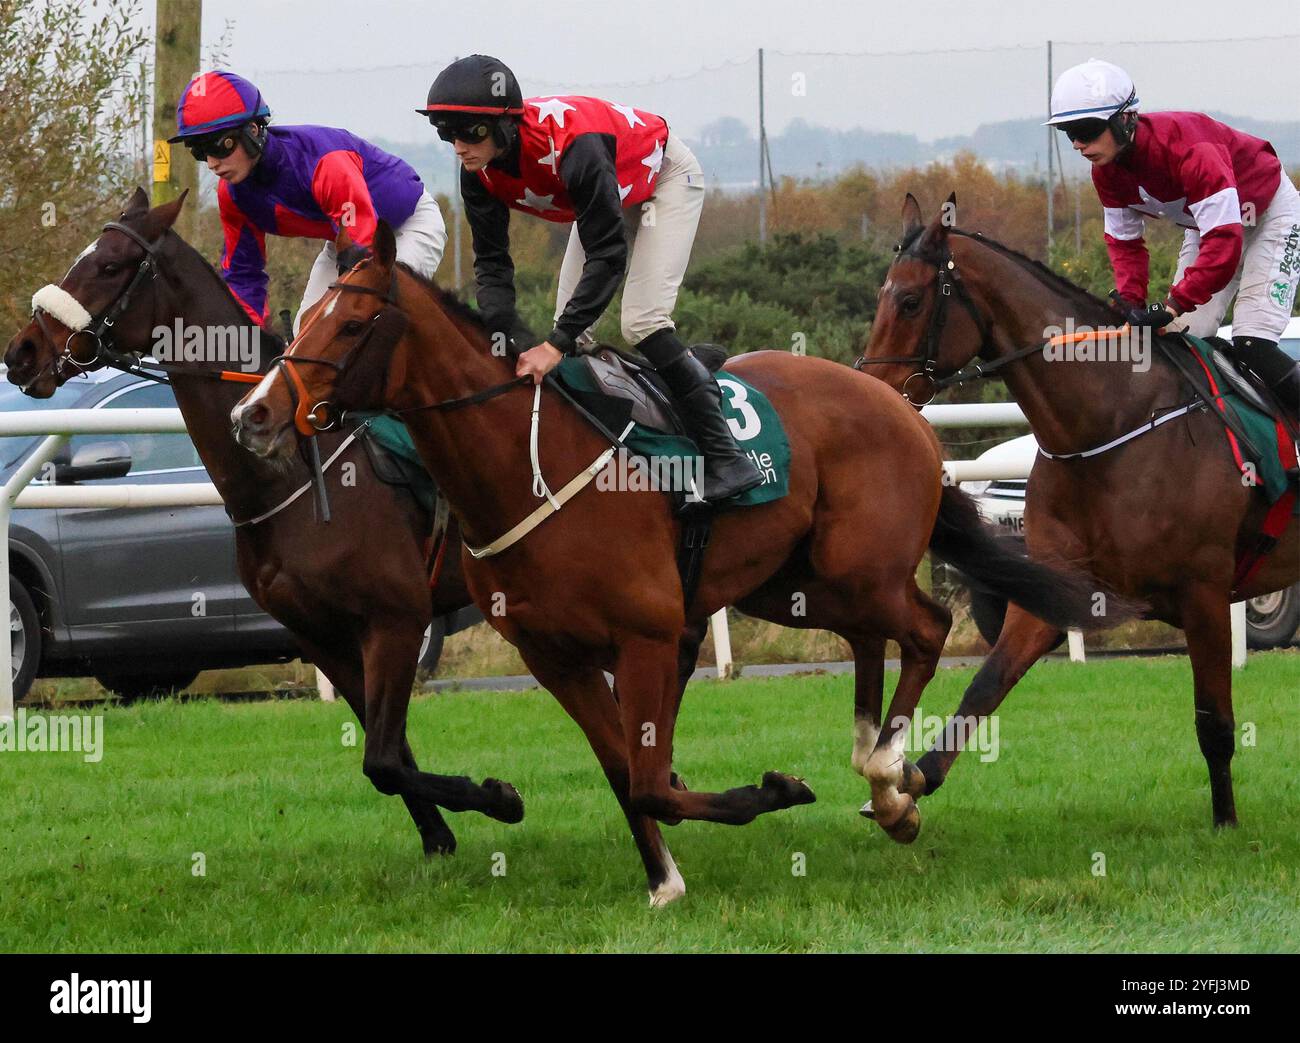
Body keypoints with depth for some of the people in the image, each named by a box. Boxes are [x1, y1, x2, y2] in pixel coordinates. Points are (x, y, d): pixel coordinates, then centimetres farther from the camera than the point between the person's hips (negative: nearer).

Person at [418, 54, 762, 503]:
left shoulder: (570, 145, -43)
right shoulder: (479, 170, -21)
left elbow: (608, 254, -41)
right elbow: (491, 261, -16)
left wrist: (556, 345, -46)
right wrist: (507, 339, -35)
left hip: (666, 176, -8)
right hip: (609, 195, 8)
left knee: (641, 320, -21)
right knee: (571, 329, -1)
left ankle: (725, 458, -18)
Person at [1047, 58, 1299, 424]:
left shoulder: (1187, 148, -39)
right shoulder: (1107, 169, -14)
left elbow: (1224, 242, -42)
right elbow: (1123, 240, -3)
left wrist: (1173, 305, -45)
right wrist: (1130, 301, -21)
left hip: (1270, 212, -8)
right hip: (1206, 223, 8)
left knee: (1252, 347, -21)